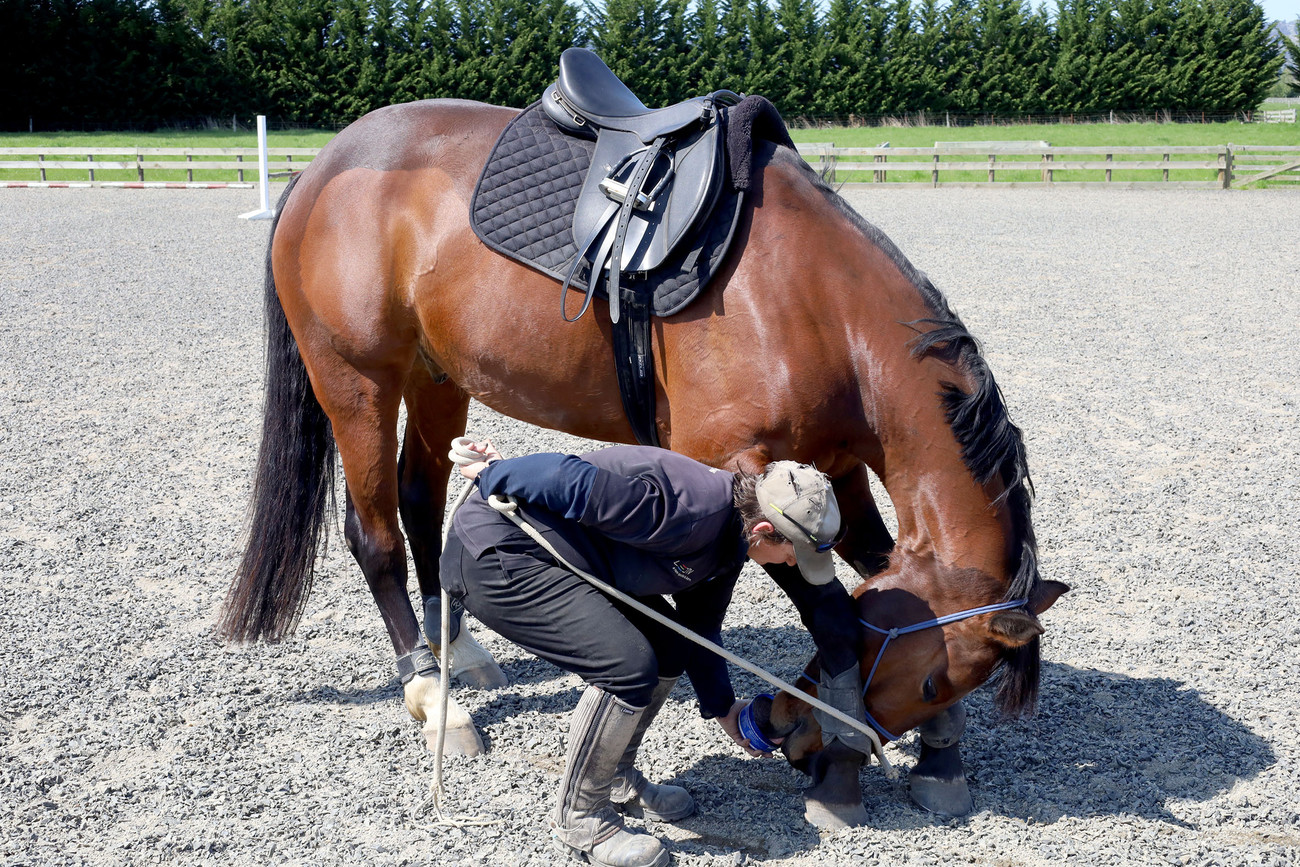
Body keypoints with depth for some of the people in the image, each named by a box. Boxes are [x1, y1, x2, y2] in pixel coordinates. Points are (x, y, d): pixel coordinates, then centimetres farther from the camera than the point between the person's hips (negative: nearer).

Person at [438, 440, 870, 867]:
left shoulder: (731, 536, 5)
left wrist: (723, 708, 22)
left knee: (668, 647, 10)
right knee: (629, 666, -21)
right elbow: (576, 481, -29)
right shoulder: (685, 510, -28)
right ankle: (578, 820, 0)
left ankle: (615, 778, 29)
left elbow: (699, 624, 19)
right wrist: (495, 473, -15)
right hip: (496, 558, -10)